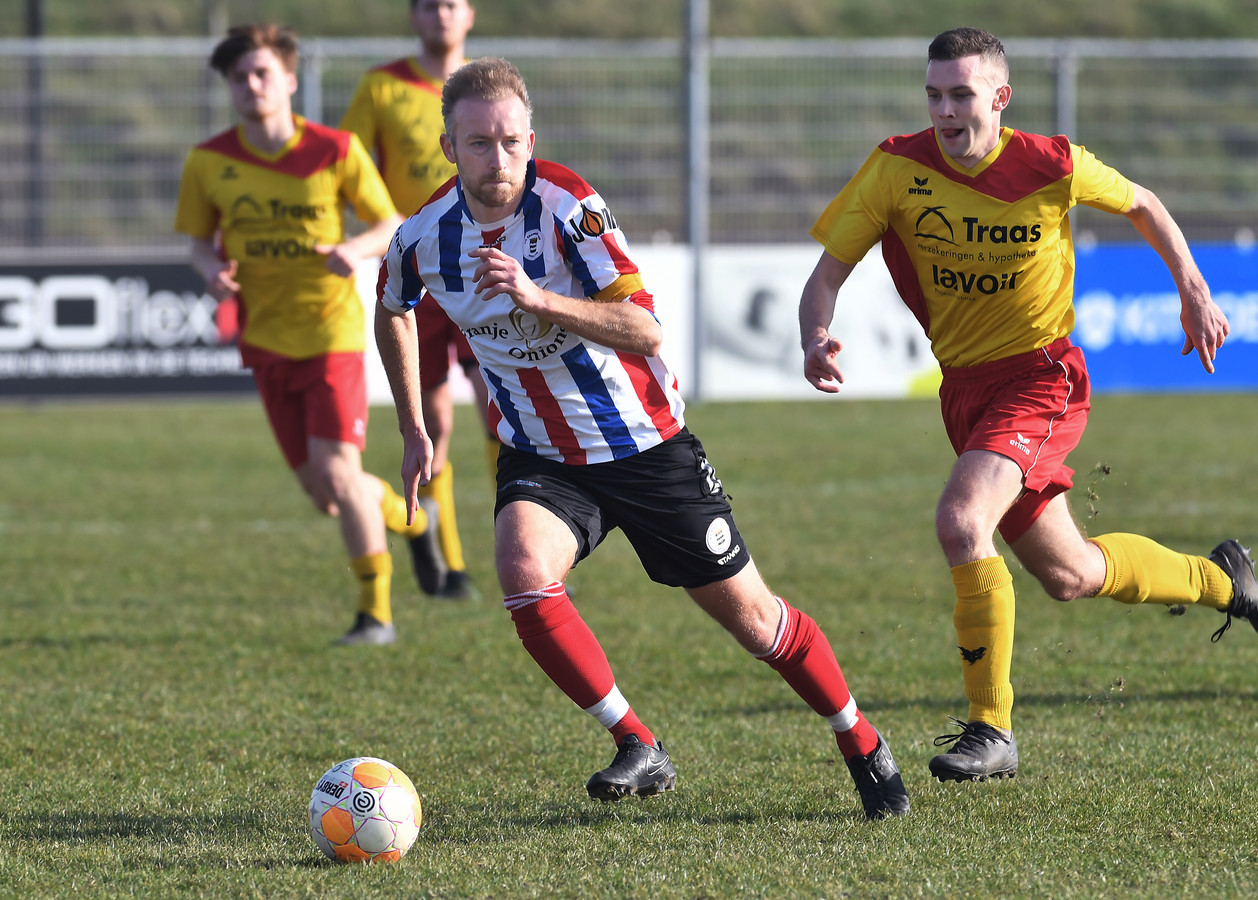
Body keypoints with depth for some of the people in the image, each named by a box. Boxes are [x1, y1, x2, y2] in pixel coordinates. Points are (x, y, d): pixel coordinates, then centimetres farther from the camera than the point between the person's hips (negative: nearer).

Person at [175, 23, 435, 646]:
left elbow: (391, 224, 1)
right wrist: (213, 271, -12)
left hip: (332, 330, -3)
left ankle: (376, 613, -4)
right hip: (266, 338, 4)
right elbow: (201, 241, 11)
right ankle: (406, 517, 38)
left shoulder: (335, 151, -8)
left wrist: (357, 249, -20)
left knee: (337, 473, -16)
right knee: (323, 493, 5)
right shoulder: (209, 162, -1)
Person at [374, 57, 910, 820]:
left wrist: (536, 298, -42)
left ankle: (864, 747, 27)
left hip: (645, 442, -3)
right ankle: (640, 749, -13)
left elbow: (645, 329, -30)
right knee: (524, 574, -27)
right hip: (540, 456, 3)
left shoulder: (569, 206, -23)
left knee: (749, 615, 5)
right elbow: (393, 312, 15)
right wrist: (414, 433, 14)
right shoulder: (425, 238, -10)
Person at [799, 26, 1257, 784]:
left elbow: (1142, 205, 6)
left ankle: (993, 730, -20)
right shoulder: (898, 167, -11)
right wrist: (816, 340, -29)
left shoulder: (1053, 167, -15)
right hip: (963, 385, 5)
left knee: (961, 521, -30)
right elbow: (828, 272, -9)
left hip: (1040, 378, -5)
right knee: (1068, 573, 18)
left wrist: (1194, 293, 5)